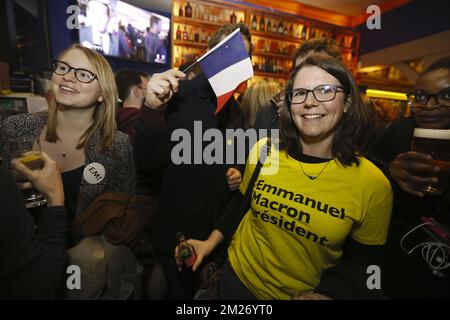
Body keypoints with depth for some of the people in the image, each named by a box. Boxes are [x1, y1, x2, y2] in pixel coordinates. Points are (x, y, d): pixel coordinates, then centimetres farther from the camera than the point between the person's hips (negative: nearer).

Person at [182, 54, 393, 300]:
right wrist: (211, 242, -5)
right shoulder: (263, 151, -16)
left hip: (306, 292, -1)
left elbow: (361, 261, -6)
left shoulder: (373, 185, -18)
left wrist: (325, 293, -19)